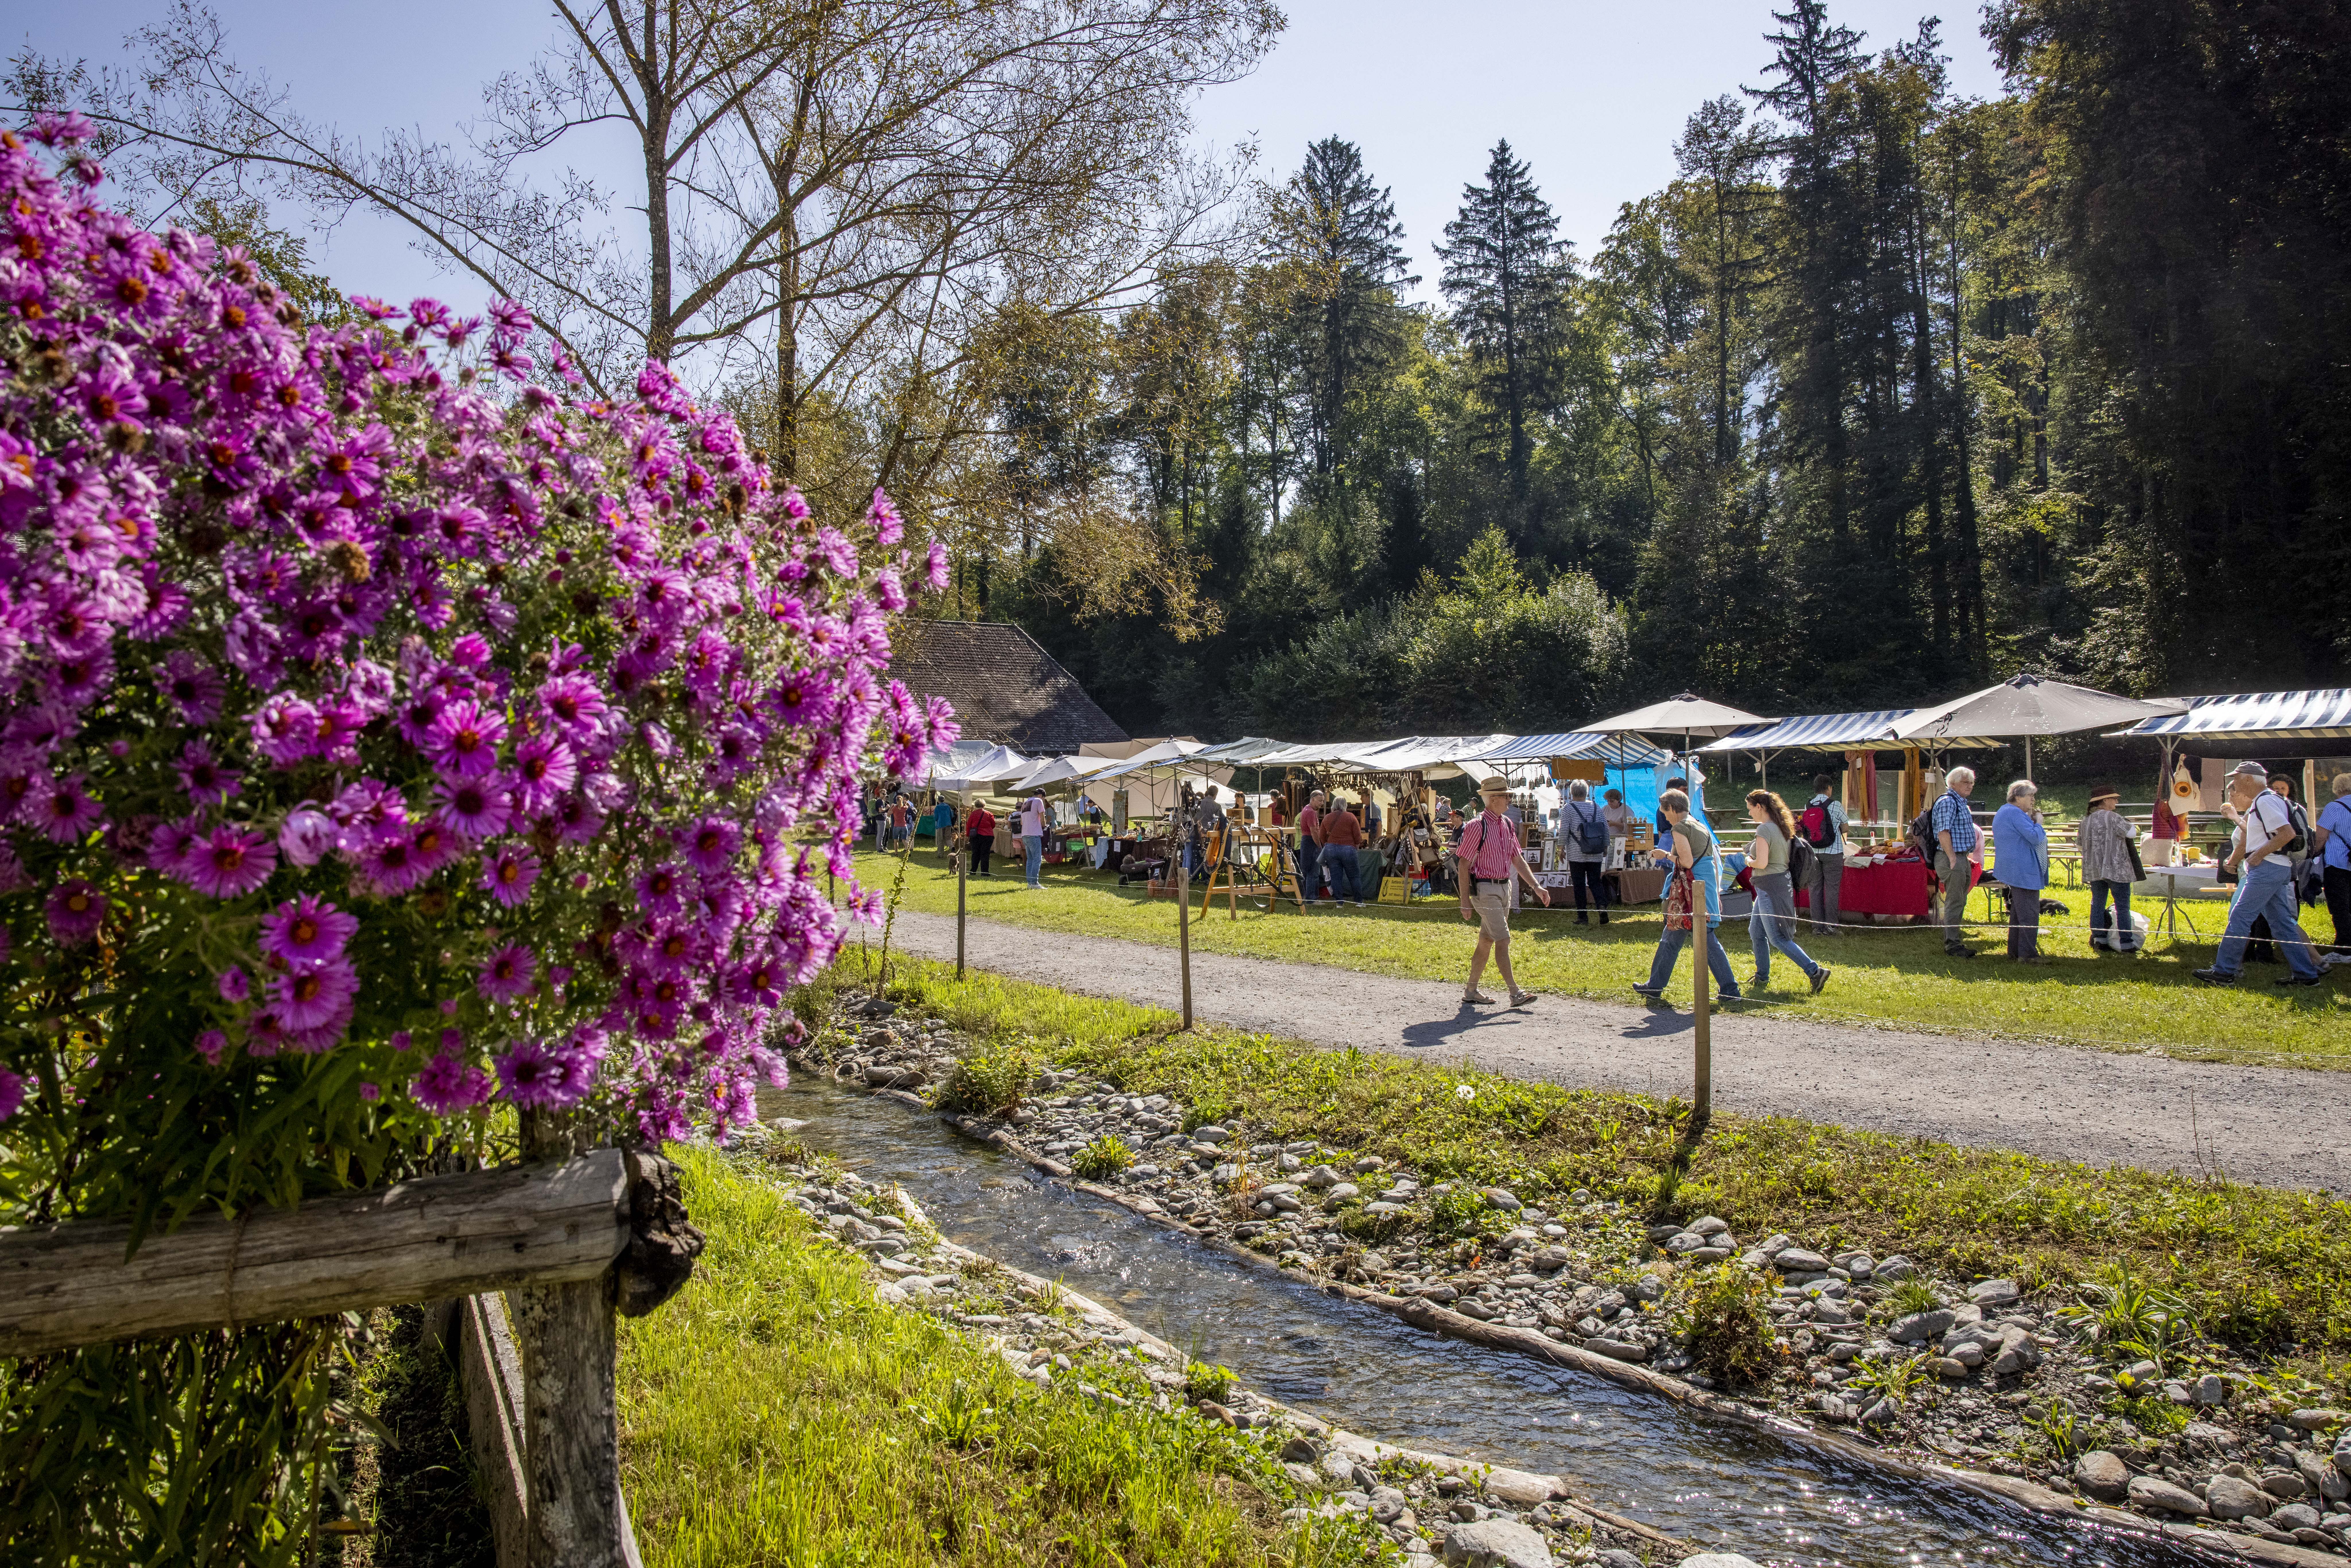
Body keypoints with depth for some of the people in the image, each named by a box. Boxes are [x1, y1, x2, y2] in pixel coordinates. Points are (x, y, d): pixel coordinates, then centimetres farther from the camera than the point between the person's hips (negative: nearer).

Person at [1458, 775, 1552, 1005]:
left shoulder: (1507, 824, 11)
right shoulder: (1478, 827, -12)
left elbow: (1518, 859, 17)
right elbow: (1464, 865, -12)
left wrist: (1537, 887, 7)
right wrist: (1465, 901, -15)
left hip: (1504, 887, 8)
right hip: (1484, 889, -8)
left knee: (1487, 941, 11)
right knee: (1503, 940, -11)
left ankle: (1471, 992, 19)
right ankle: (1515, 994, -9)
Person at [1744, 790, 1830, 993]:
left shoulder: (1764, 829, -19)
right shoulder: (1781, 828, 10)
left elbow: (1762, 863, -26)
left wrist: (1749, 861, -5)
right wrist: (1754, 859, 12)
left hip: (1770, 888, -10)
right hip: (1781, 883, 10)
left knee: (1778, 939, -5)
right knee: (1756, 932, 18)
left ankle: (1815, 972, -8)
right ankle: (1762, 978, 26)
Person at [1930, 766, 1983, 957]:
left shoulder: (1961, 802, 19)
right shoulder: (1947, 802, -14)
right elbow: (1943, 833, -21)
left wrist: (1966, 858, 21)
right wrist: (1953, 859, -22)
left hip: (1961, 857, 11)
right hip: (1952, 858, -11)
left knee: (1959, 902, 14)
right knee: (1954, 902, -8)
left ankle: (1953, 941, 20)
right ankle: (1952, 945, -5)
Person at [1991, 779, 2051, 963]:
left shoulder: (2004, 811, 17)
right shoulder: (2015, 813, -17)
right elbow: (2035, 838, -22)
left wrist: (2030, 819, 11)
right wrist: (2038, 822, -6)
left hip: (2012, 871, 11)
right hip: (2023, 872, -11)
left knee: (2017, 913, 15)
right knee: (2029, 914, -7)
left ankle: (2015, 953, 18)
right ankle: (2028, 954, -6)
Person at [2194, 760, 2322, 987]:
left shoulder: (2265, 801, -13)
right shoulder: (2260, 803, 19)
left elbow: (2288, 833, -23)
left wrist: (2259, 855, -19)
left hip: (2266, 869, -10)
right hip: (2276, 870, 10)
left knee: (2240, 918, -8)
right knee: (2282, 923, 11)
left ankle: (2223, 972, -7)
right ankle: (2306, 974, 12)